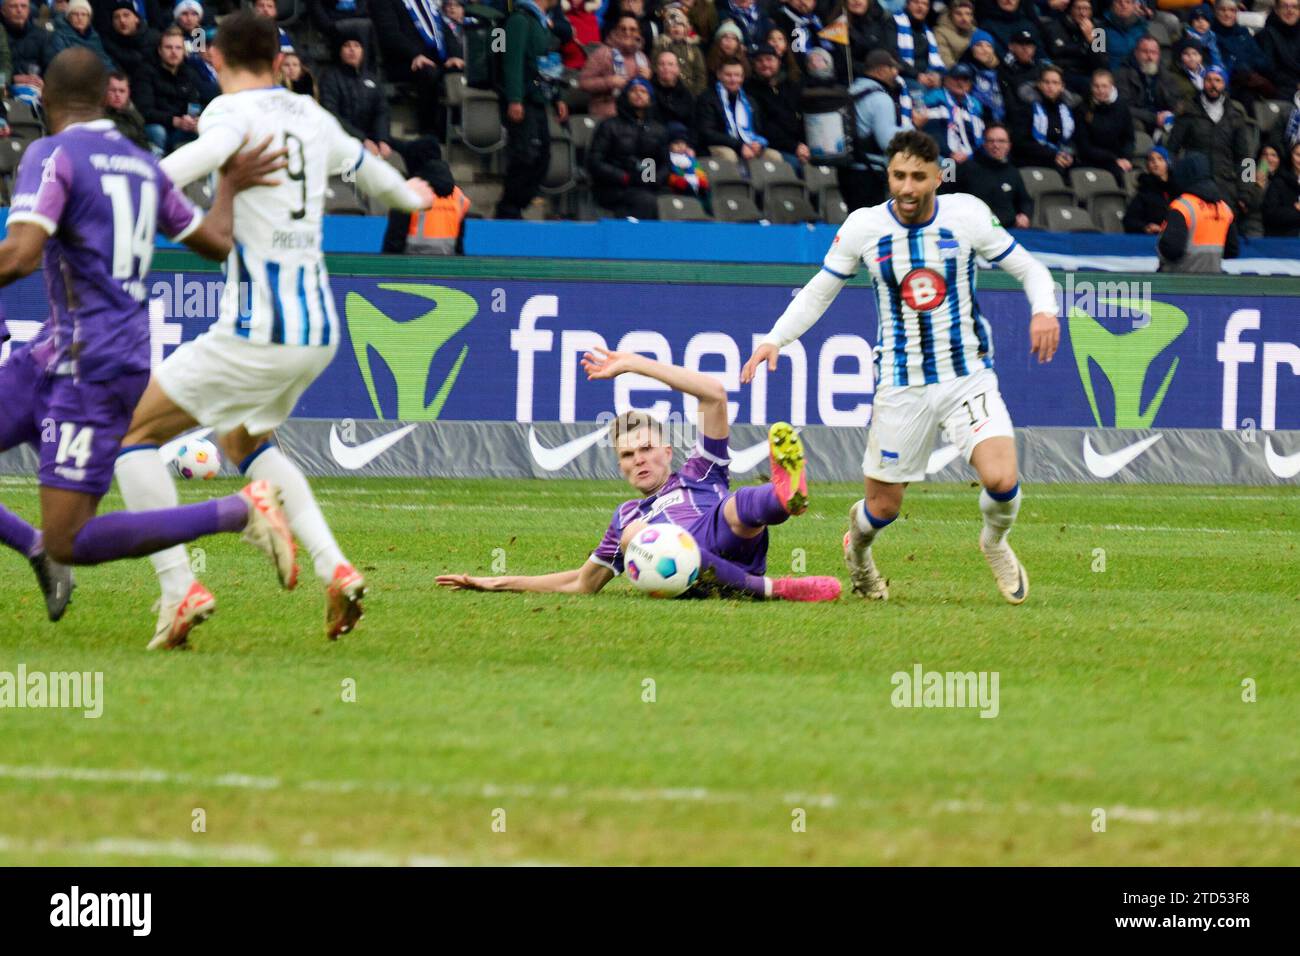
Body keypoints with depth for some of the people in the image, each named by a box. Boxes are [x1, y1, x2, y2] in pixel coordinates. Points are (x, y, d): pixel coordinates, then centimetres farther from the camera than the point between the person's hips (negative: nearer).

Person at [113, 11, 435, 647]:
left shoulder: (232, 113, -7)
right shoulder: (313, 119, 14)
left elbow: (206, 151, -32)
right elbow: (367, 170, 35)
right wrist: (408, 195, 58)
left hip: (254, 333, -7)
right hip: (320, 331, 7)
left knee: (129, 432, 5)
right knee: (245, 441, 31)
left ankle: (180, 588, -7)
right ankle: (334, 569, 13)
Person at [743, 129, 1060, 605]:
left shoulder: (968, 215, -7)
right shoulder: (863, 227, -6)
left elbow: (1029, 268, 2)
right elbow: (817, 293, 7)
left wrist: (1044, 310, -18)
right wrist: (774, 339, -7)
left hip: (968, 374, -1)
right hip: (900, 384, 1)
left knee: (1002, 480, -21)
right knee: (883, 506, 4)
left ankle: (995, 542, 14)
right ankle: (858, 542, 43)